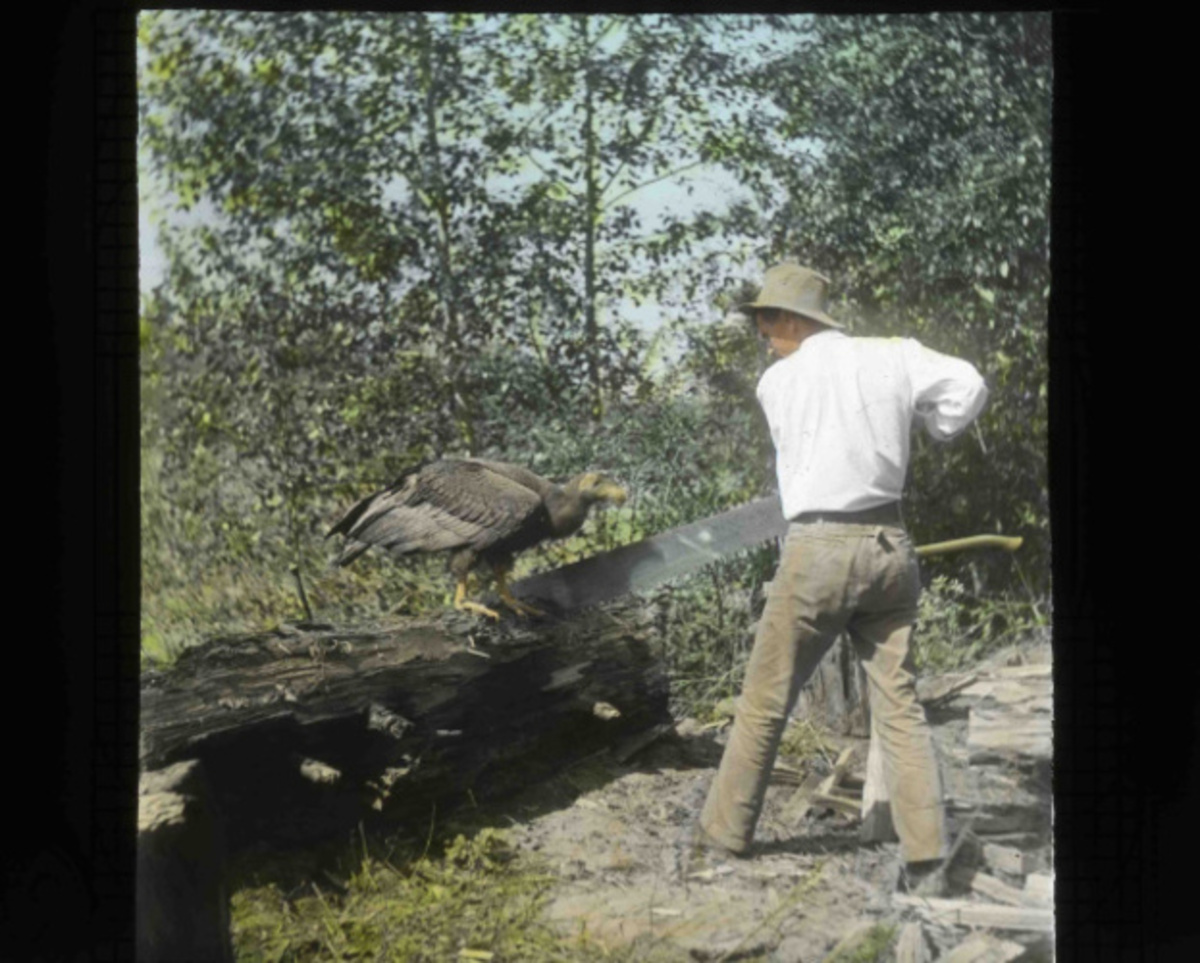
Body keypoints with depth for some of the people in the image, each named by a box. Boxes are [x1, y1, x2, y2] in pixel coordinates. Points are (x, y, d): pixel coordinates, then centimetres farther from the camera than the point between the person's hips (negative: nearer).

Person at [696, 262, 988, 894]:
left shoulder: (779, 381, -2)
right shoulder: (893, 357, 3)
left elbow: (793, 456, 9)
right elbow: (968, 387, 5)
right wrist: (925, 432, 18)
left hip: (818, 549, -3)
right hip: (890, 544, 3)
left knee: (765, 700, 10)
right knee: (899, 703, 6)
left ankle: (726, 830, 21)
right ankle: (927, 862, 1)